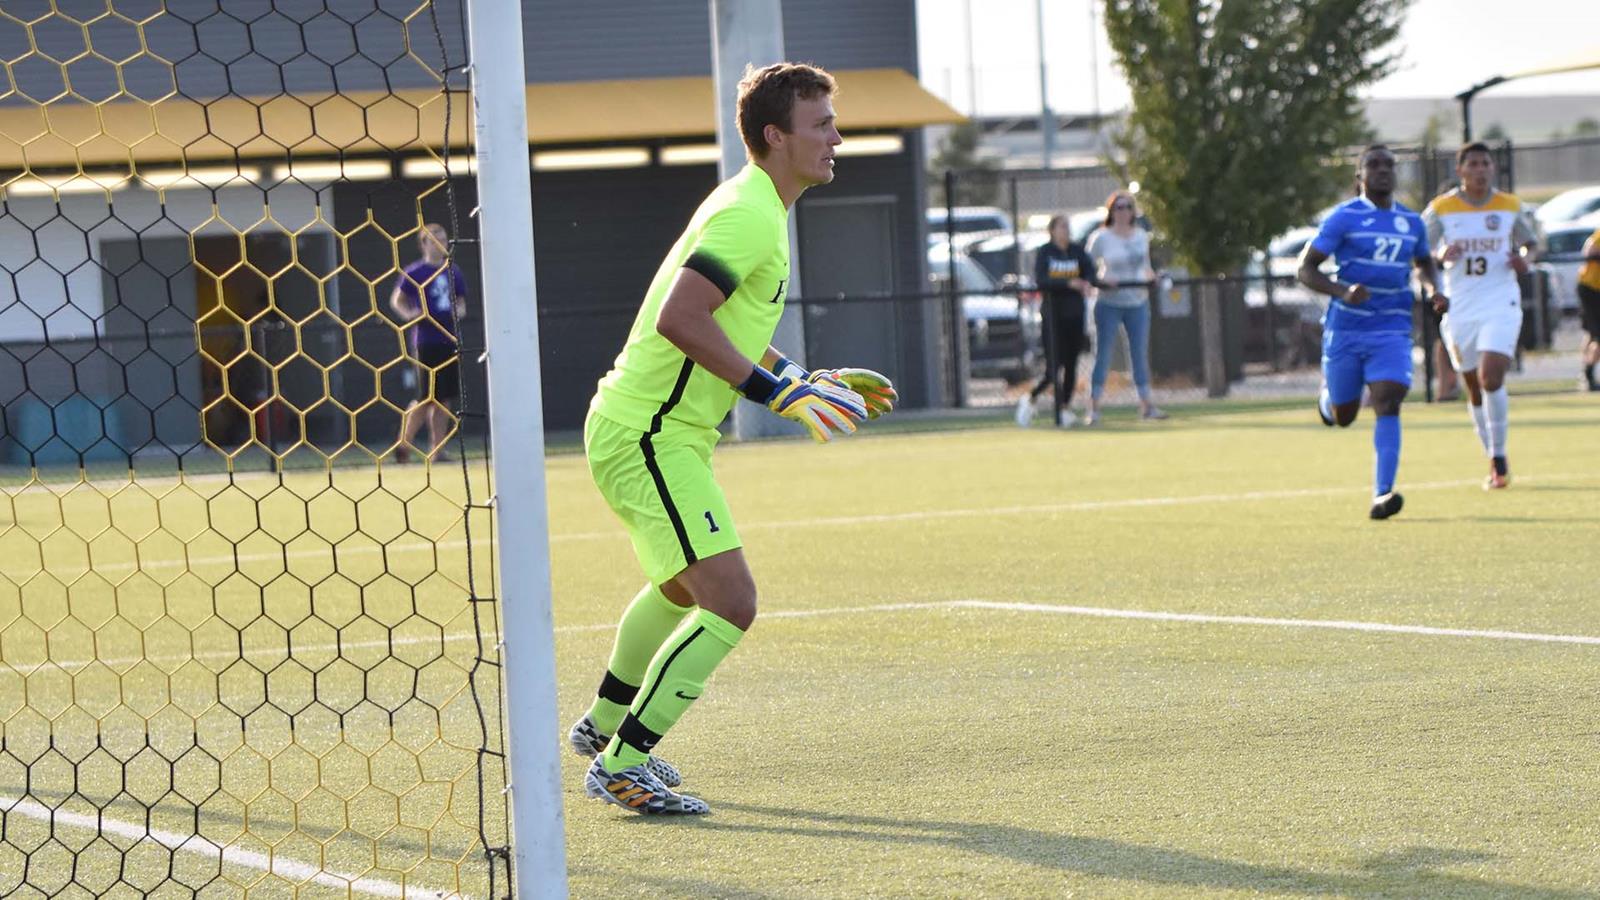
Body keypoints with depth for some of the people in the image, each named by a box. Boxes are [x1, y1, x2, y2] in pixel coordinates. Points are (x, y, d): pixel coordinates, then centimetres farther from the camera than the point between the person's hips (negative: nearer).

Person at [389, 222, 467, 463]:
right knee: (426, 397, -8)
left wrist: (459, 311, -1)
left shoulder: (453, 272, 11)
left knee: (444, 398, 5)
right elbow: (396, 300, -2)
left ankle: (436, 449, 9)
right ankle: (404, 442, 5)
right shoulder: (414, 272, -4)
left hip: (449, 340, 5)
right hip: (425, 341, -5)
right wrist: (410, 315, -20)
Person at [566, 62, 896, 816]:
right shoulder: (749, 216, -19)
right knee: (730, 603, -18)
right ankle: (621, 766, -13)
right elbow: (679, 318, -31)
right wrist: (776, 390, -29)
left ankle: (603, 725, 49)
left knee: (683, 588, 32)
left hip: (663, 433, 11)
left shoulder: (754, 210, 14)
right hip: (649, 435, -11)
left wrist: (808, 381, 19)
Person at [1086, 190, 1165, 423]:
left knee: (1140, 353, 7)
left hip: (1138, 302, 4)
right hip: (1109, 304, -4)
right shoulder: (1101, 238, -6)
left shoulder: (1142, 236, 8)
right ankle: (1094, 408, -3)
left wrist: (1152, 278, 0)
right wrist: (1102, 281, -22)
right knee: (1103, 355, -5)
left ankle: (1146, 405, 13)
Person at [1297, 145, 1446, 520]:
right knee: (1342, 417, 10)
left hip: (1392, 330, 2)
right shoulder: (1344, 217, -5)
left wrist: (1436, 290, 6)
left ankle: (1382, 495, -23)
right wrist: (1343, 292, -24)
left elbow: (1424, 263, 28)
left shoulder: (1411, 221, 10)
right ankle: (1327, 395, 48)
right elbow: (1305, 269, -6)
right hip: (1345, 329, -2)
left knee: (1388, 404, -18)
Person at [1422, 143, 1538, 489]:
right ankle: (1494, 463, 22)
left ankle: (1499, 457, -6)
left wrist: (1523, 259, -4)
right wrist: (1440, 256, -18)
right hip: (1460, 308, 1)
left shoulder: (1510, 206, 4)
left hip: (1501, 304, -1)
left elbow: (1528, 242, 19)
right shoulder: (1441, 208, 0)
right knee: (1475, 389, 7)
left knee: (1491, 376, -19)